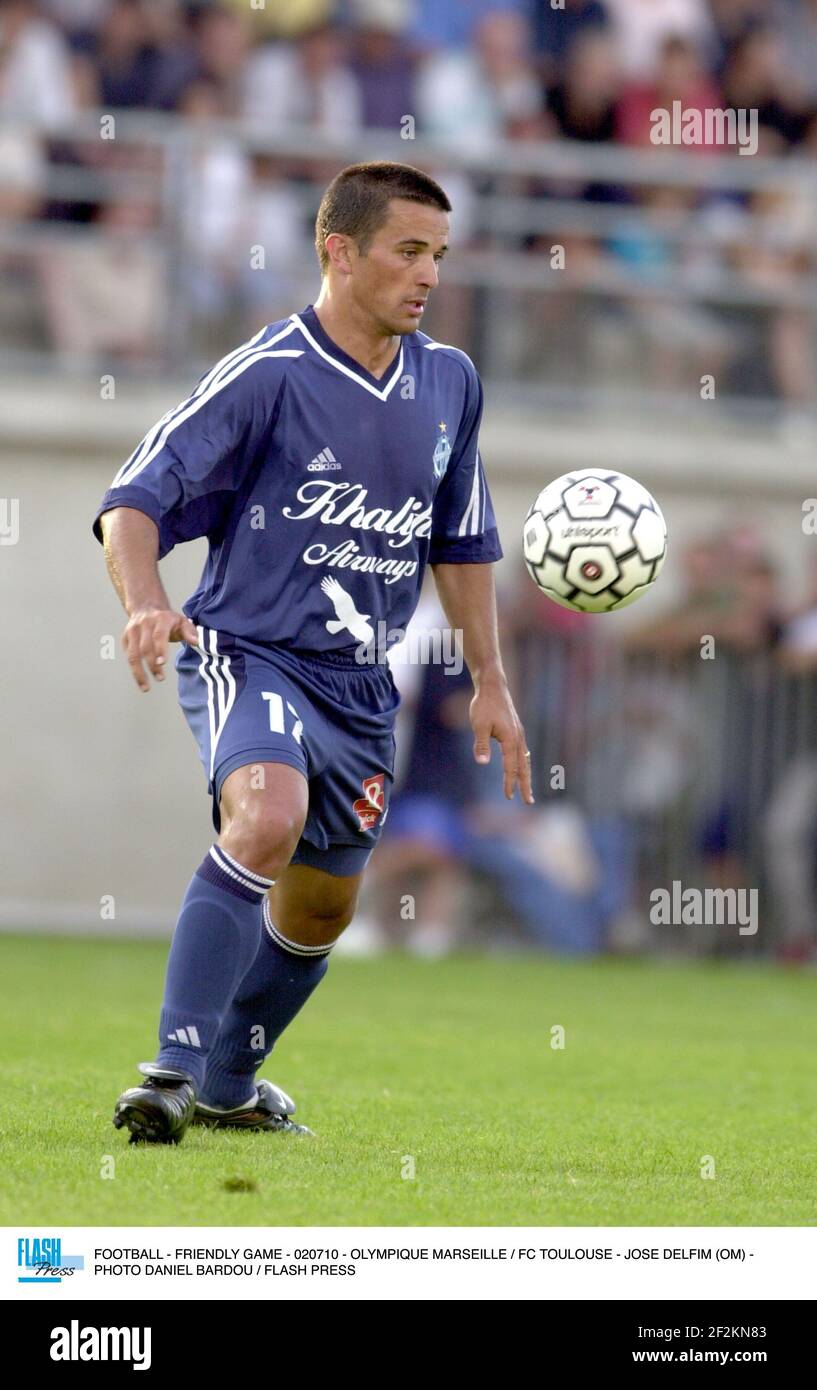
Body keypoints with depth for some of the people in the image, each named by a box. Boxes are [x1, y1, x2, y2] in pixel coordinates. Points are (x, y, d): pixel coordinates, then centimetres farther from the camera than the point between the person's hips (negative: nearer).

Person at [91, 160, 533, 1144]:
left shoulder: (449, 382, 7)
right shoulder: (269, 374, -14)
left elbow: (461, 540, 21)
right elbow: (137, 499, -18)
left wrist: (489, 682, 20)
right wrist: (144, 603, -37)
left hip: (359, 683, 7)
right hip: (246, 650, -7)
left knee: (319, 913, 16)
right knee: (269, 819, -34)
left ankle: (229, 1085, 40)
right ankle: (173, 1066, -31)